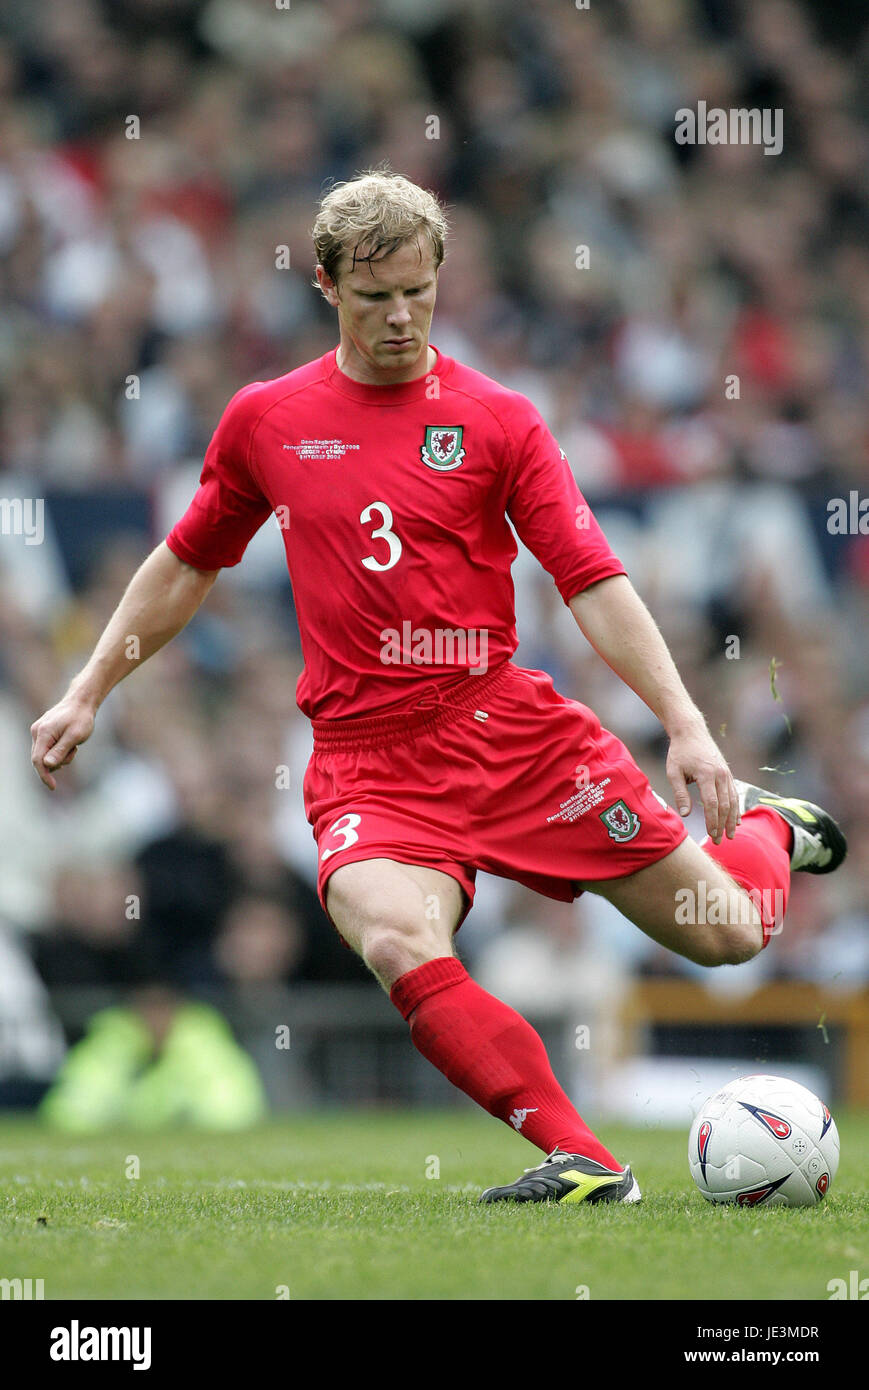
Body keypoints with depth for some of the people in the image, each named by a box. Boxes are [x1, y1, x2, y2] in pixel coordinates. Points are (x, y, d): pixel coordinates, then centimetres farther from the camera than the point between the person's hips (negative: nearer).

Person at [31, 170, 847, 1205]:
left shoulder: (496, 419, 2)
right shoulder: (264, 420, 8)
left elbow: (594, 585, -3)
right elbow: (186, 565, 23)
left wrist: (685, 724, -14)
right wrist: (87, 694, 22)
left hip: (513, 728, 0)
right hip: (366, 761, 0)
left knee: (726, 932, 1)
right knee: (399, 944, -33)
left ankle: (765, 826, 38)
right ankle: (579, 1159, -30)